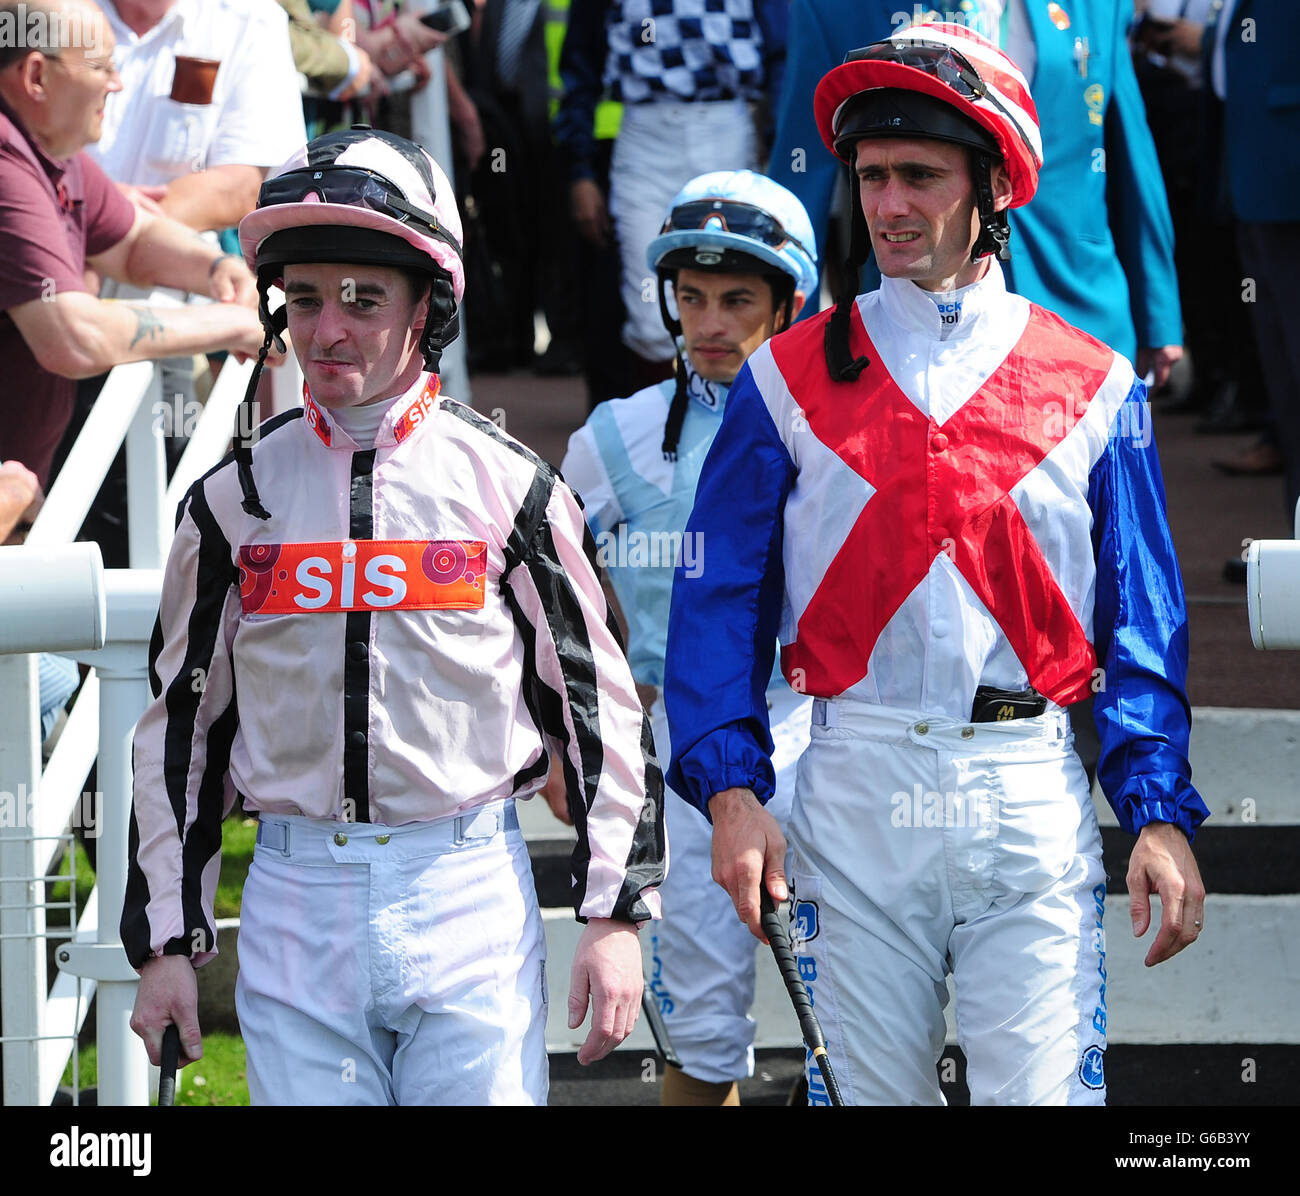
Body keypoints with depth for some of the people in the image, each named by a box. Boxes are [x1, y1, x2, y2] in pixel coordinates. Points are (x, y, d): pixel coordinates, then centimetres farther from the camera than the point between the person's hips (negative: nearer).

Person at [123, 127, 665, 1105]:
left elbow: (599, 705, 4)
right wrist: (167, 942, 8)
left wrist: (617, 914, -2)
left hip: (470, 894, -2)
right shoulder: (235, 500, 7)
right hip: (296, 904, 2)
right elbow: (183, 724, 11)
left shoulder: (508, 487, 1)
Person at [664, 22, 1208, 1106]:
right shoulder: (791, 377, 7)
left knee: (1043, 1090, -6)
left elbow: (1142, 621, 7)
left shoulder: (1094, 387, 7)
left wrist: (1160, 812, -3)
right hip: (855, 785, 1)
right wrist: (731, 786, -6)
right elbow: (722, 598, 6)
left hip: (1032, 799, 0)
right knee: (870, 1090, 6)